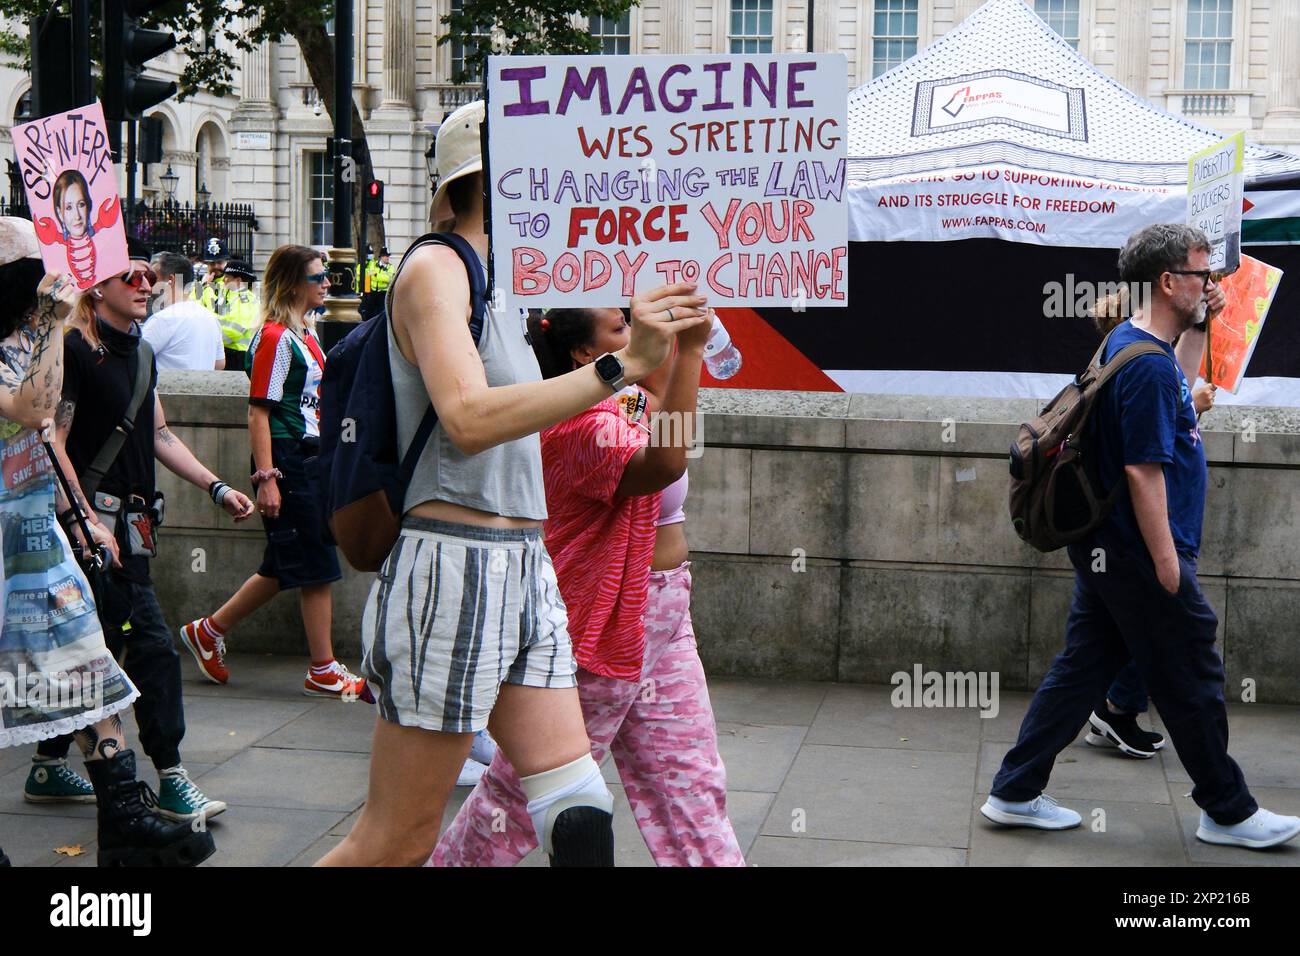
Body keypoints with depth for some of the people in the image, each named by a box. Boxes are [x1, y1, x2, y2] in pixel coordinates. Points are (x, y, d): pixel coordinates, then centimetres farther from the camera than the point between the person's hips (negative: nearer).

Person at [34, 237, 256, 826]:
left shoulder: (140, 353, 15)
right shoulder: (76, 351, -11)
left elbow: (158, 436, 21)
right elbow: (53, 444, -14)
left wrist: (215, 488, 14)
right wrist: (88, 522, -19)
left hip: (129, 522, 9)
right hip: (98, 519, -9)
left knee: (99, 650, 14)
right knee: (153, 647, -11)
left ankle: (51, 766, 26)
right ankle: (170, 780, -5)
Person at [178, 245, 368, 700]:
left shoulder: (306, 333, 15)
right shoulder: (275, 336, -13)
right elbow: (259, 411, -17)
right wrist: (266, 477, -21)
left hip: (310, 458, 10)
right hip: (287, 459, -10)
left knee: (286, 568, 14)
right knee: (316, 565, -4)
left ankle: (208, 632, 26)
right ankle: (323, 670, 6)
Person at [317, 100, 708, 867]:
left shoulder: (500, 285, 19)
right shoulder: (434, 267, -9)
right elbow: (468, 420, -26)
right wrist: (620, 365, -31)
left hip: (524, 573, 9)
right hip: (454, 572, -9)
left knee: (579, 815, 1)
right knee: (396, 843, -1)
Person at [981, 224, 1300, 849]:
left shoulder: (1127, 346, 12)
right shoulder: (1150, 365, -20)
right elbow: (1143, 470, -23)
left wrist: (1198, 324, 24)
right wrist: (1167, 564, -20)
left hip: (1107, 554, 10)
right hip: (1141, 558, -10)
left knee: (1081, 669, 12)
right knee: (1191, 683, 4)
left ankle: (1015, 794, 15)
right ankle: (1228, 811, 19)